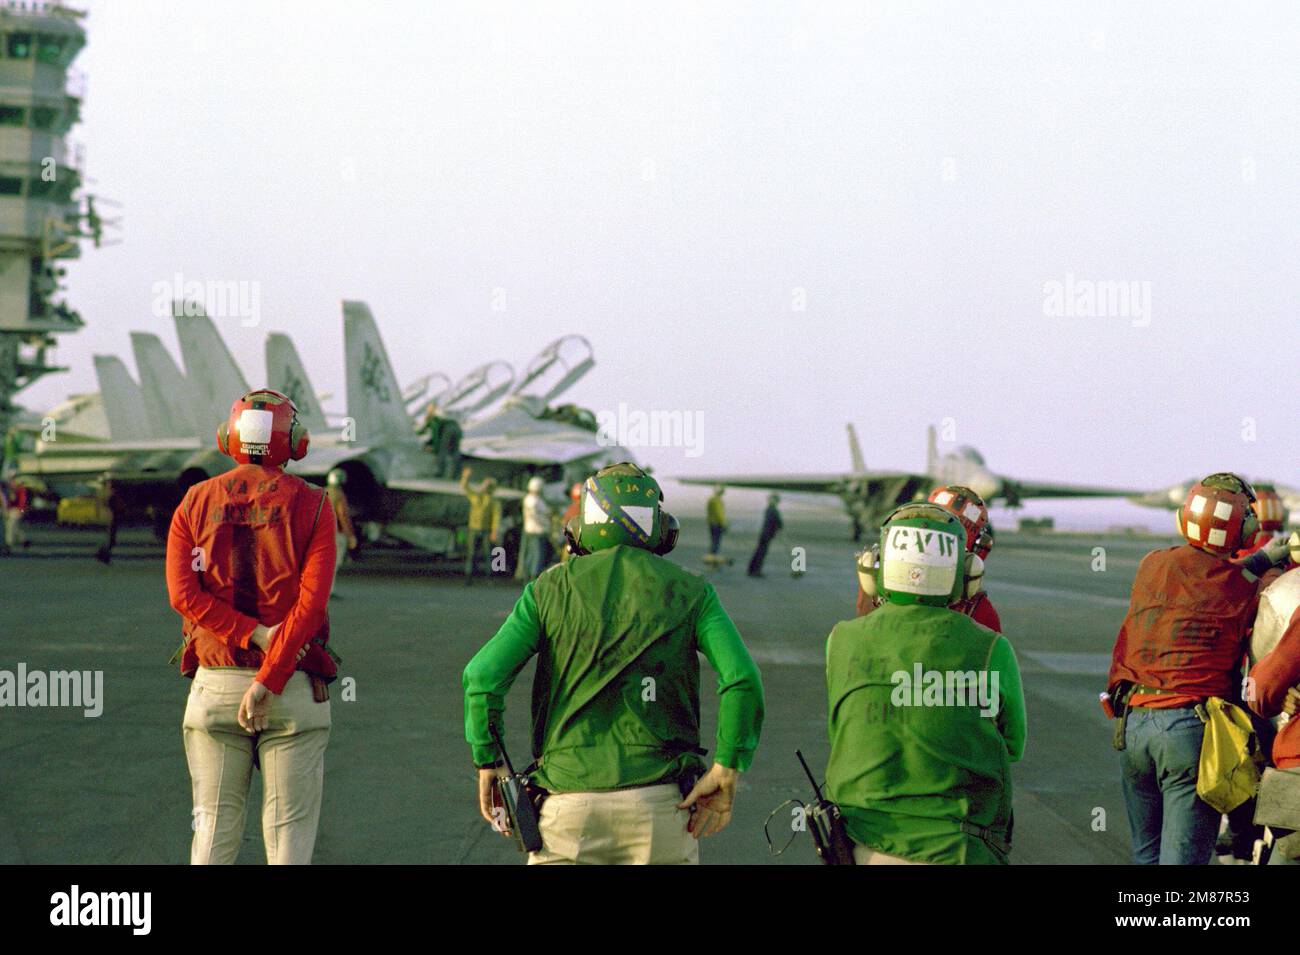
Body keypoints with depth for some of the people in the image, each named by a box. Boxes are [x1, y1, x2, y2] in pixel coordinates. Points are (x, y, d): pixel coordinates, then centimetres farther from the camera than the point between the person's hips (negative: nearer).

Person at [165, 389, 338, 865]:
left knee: (214, 827, 9)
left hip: (214, 684, 2)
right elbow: (312, 600, -12)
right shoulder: (311, 505, -1)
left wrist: (256, 635, -9)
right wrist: (268, 681, -14)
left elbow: (183, 593, -7)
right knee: (289, 830, 3)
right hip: (294, 690, -2)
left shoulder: (195, 502, 6)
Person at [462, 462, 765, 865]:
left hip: (569, 800, 0)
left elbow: (482, 676, -3)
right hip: (660, 804, 0)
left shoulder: (551, 588, 6)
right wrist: (727, 771, -2)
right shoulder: (690, 593, 6)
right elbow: (743, 681, -8)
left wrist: (488, 763, 8)